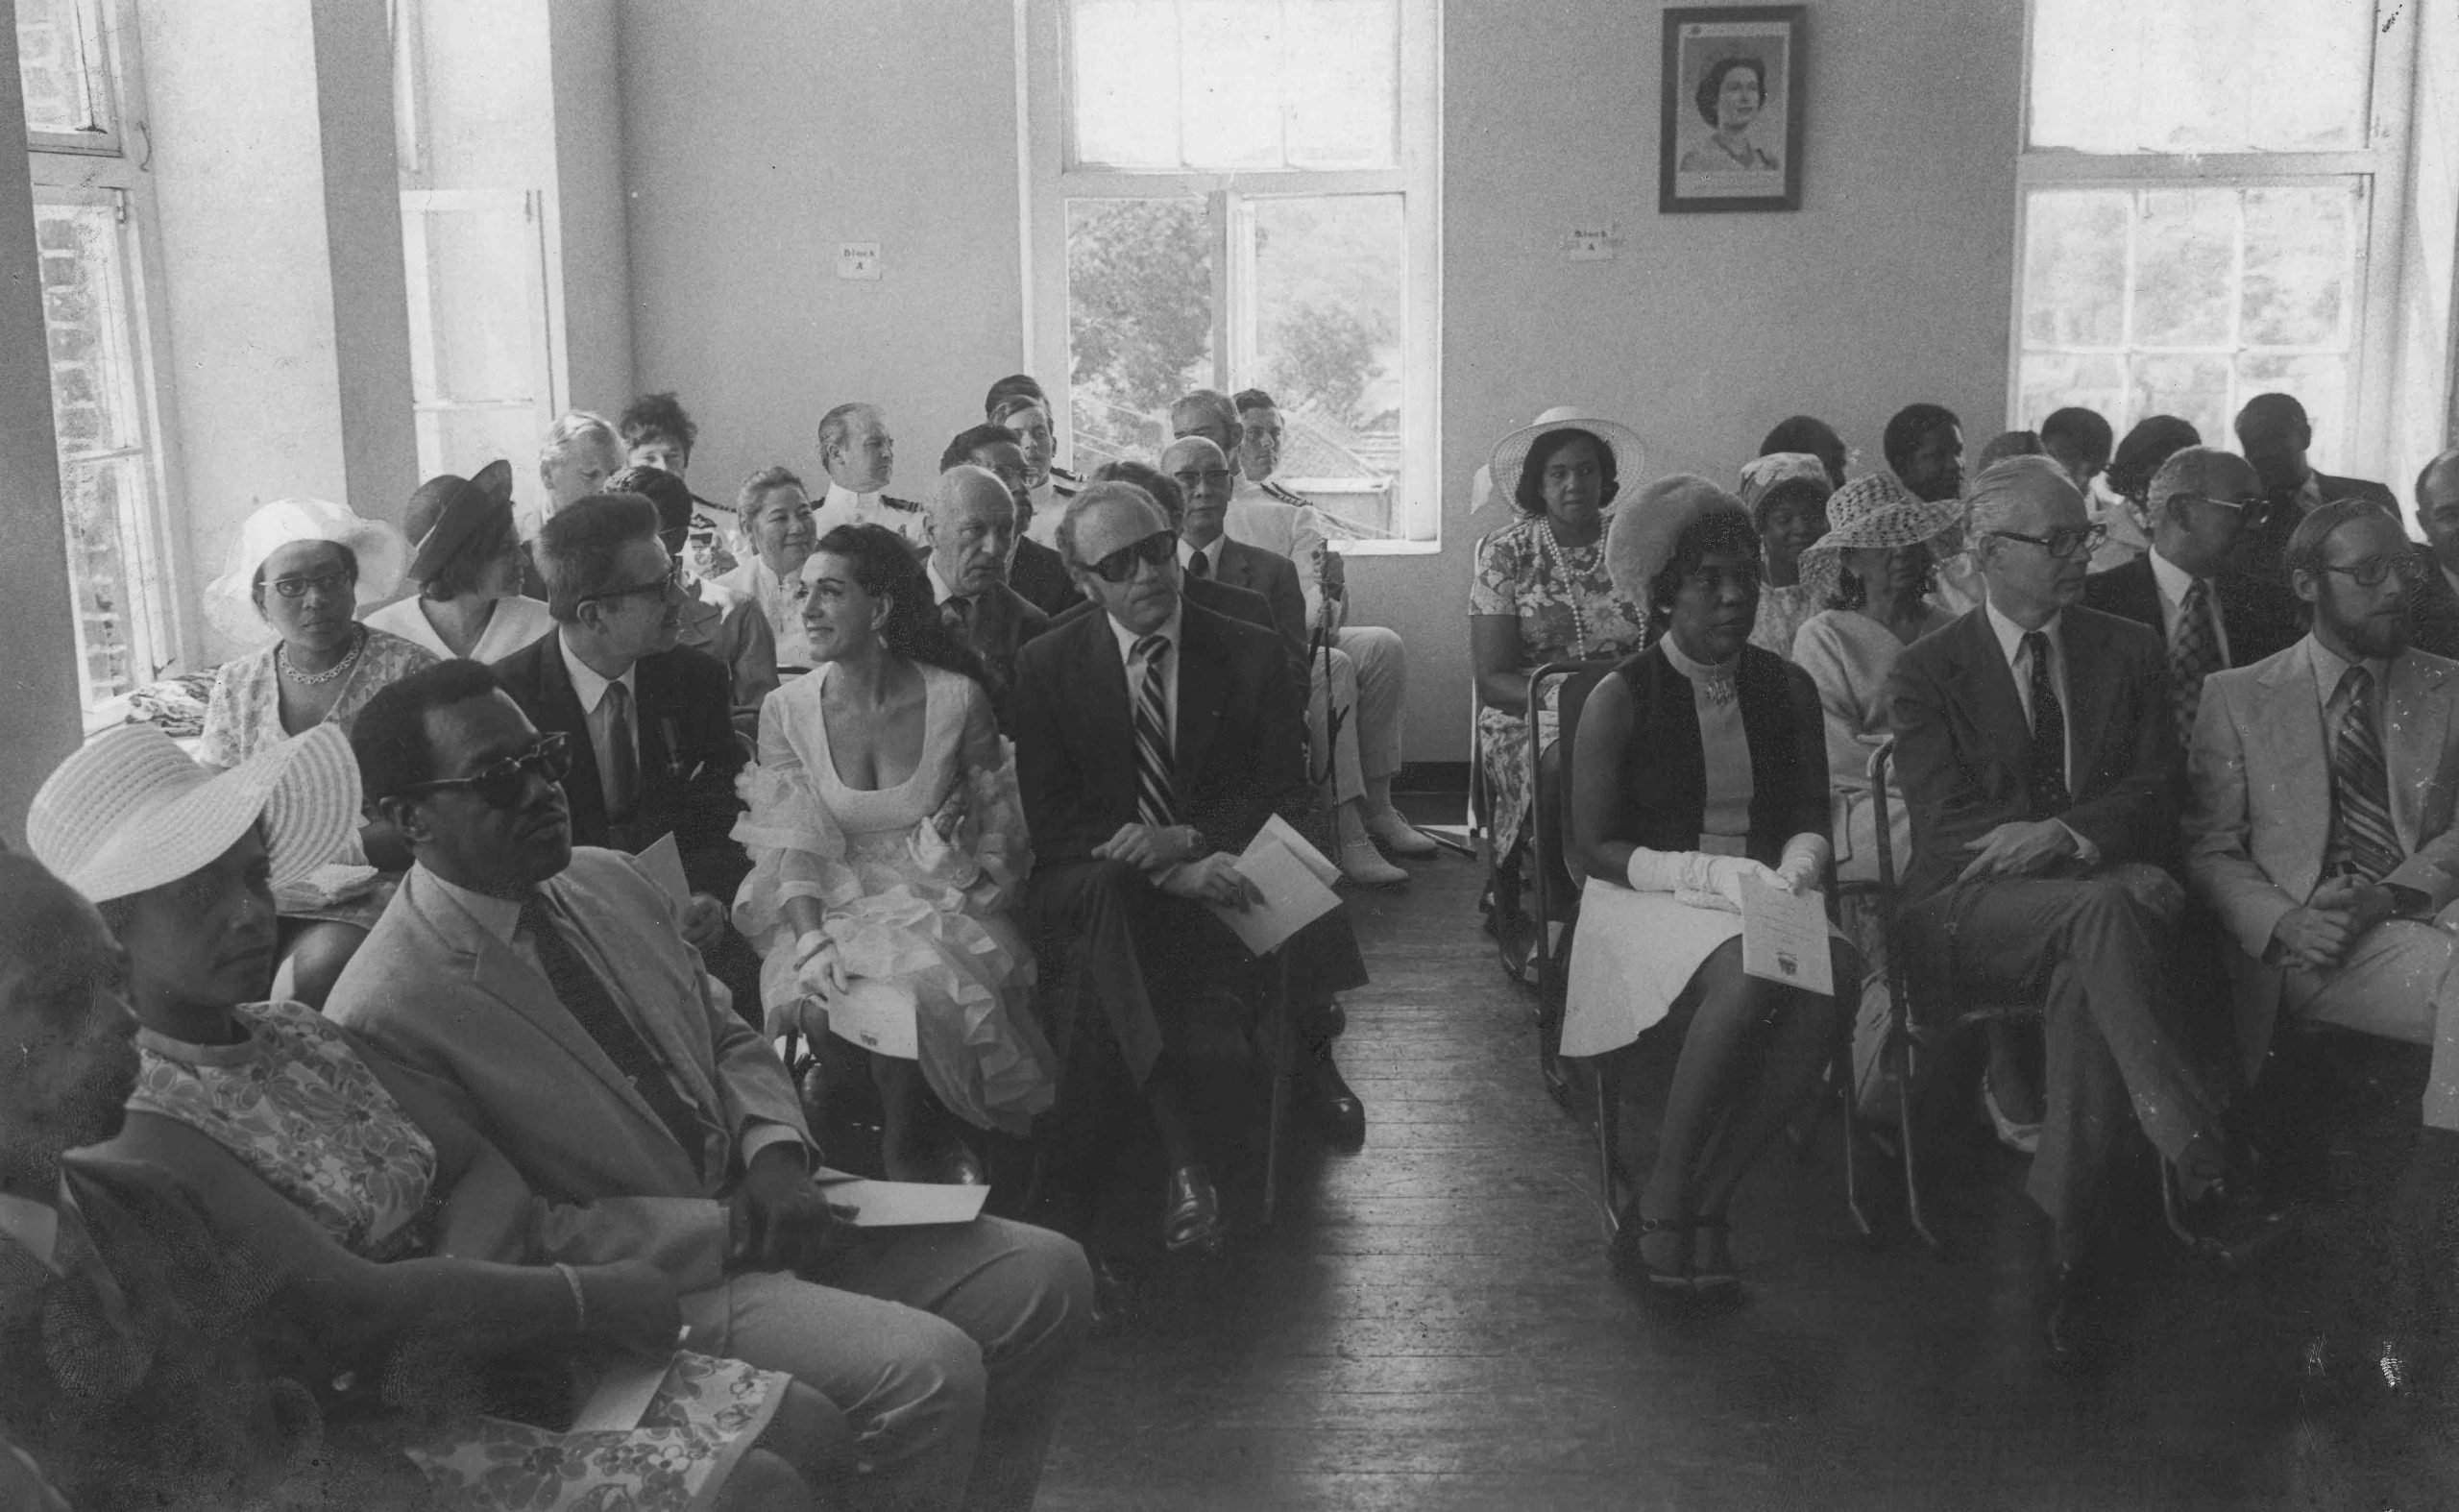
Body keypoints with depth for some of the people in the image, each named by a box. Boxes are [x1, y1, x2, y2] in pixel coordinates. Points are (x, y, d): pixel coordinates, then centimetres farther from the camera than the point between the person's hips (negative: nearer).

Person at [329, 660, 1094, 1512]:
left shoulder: (610, 881, 6)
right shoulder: (384, 1016, -16)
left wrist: (775, 1154, -5)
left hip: (757, 1210, 8)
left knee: (1045, 1276, -1)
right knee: (925, 1369, -27)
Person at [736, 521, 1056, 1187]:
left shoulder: (957, 700, -4)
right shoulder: (787, 712, 0)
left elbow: (1003, 824, 6)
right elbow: (794, 844, -8)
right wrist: (812, 938, -25)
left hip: (940, 904, -1)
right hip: (832, 904, 2)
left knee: (931, 987, -33)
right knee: (810, 999, -29)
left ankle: (912, 1138, -6)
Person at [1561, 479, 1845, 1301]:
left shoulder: (1788, 688, 11)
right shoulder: (1621, 699, -4)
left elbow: (1810, 820, 16)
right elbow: (1592, 849, -5)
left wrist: (1797, 866, -8)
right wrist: (1709, 872, -16)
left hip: (1760, 899, 4)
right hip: (1648, 899, -4)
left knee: (1827, 978, -31)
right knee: (1747, 974, -36)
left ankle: (1697, 1207, -21)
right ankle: (1663, 1211, -22)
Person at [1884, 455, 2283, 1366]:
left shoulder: (2131, 653, 15)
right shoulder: (1927, 672, 5)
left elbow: (2155, 801, 7)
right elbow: (1944, 824, -6)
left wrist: (2068, 835, -17)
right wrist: (2109, 865, -17)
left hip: (2094, 895, 2)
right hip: (1969, 913, -2)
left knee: (2084, 982, -36)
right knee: (2112, 906, -37)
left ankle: (2070, 1254, -31)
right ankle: (2211, 1165, -38)